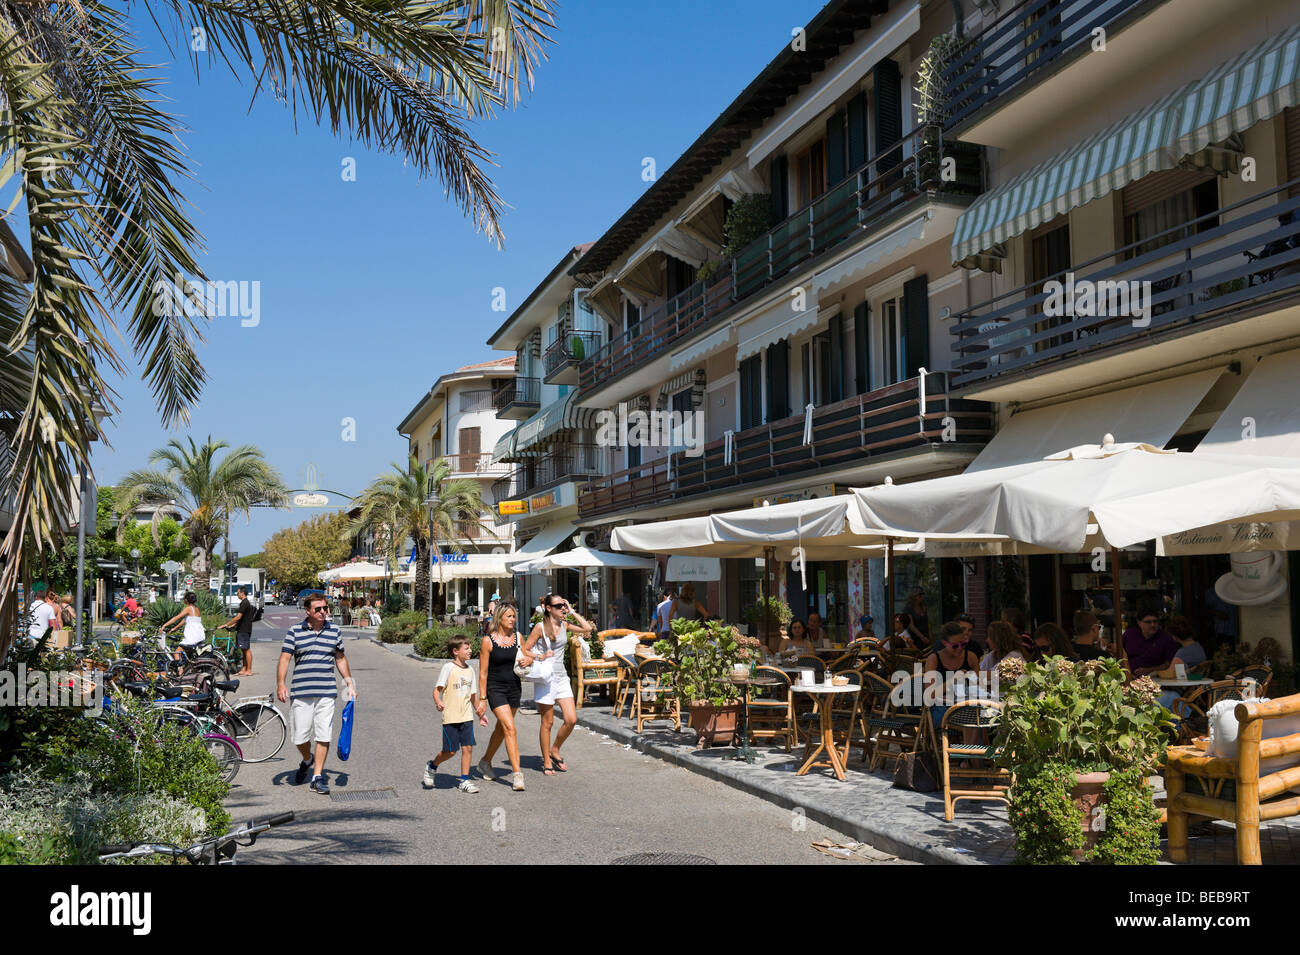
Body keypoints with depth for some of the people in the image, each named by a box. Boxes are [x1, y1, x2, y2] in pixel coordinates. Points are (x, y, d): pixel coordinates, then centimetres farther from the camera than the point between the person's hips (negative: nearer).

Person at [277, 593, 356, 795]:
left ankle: (318, 776, 7)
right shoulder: (295, 631, 2)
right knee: (300, 737, 3)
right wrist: (280, 684, -15)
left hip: (327, 692, 1)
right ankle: (307, 761, 34)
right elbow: (284, 659, -2)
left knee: (323, 736, -2)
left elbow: (340, 658, 20)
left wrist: (350, 683, 18)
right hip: (301, 693, -1)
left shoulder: (334, 630, 10)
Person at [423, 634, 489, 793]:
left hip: (466, 716, 5)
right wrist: (438, 703, -28)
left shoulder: (469, 670, 11)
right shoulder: (448, 668, -7)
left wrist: (480, 713, 21)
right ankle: (432, 766, 27)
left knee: (468, 747, -2)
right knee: (451, 751, -1)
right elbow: (436, 690, -9)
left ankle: (464, 780, 8)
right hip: (451, 717, -5)